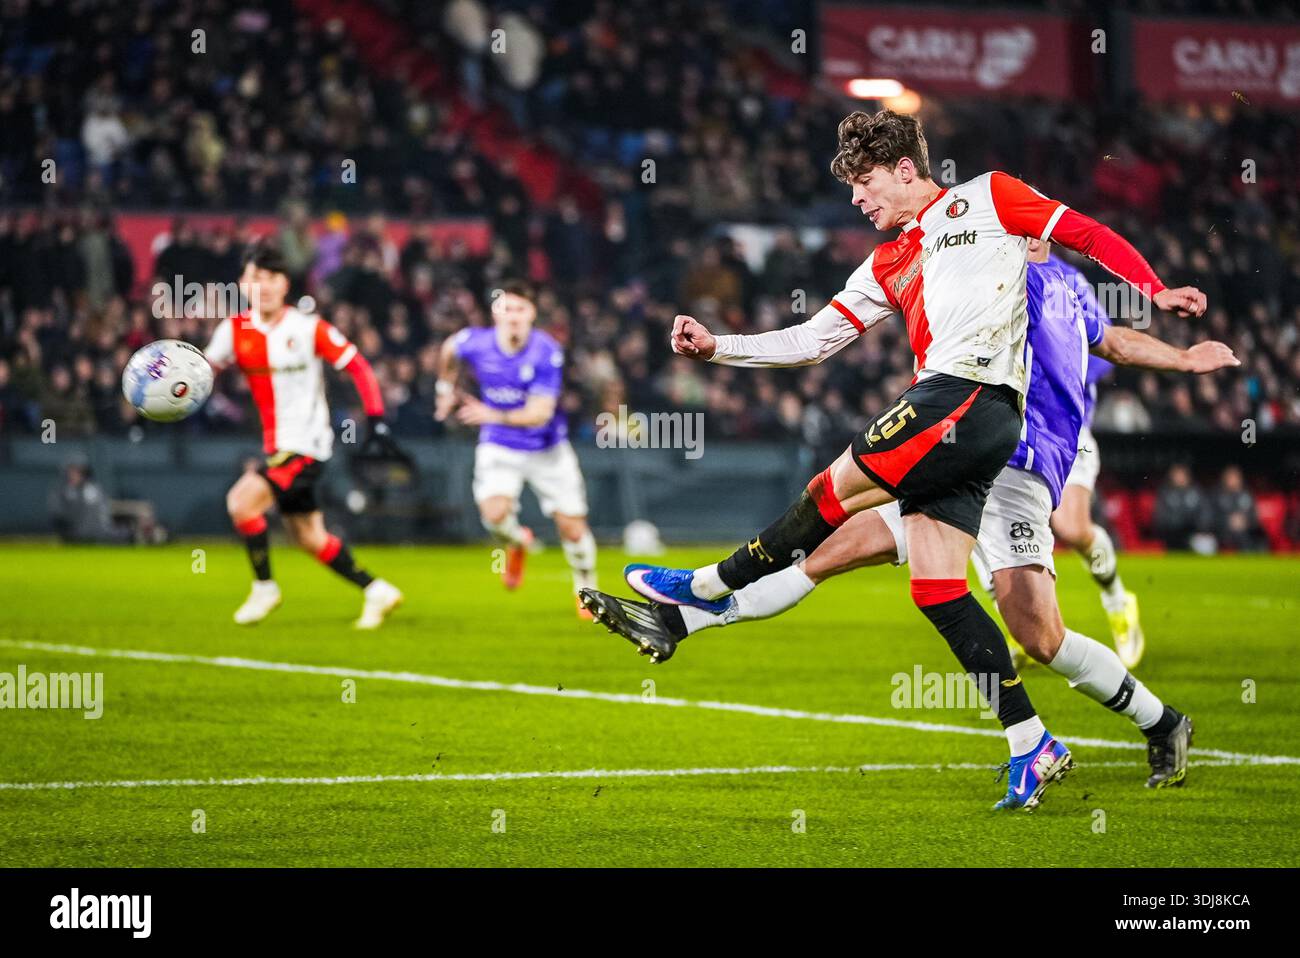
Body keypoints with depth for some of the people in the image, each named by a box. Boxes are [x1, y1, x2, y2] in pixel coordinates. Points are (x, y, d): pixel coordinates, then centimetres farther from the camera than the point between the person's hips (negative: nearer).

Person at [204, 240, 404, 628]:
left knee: (241, 500, -20)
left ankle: (264, 588, -3)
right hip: (277, 446, 6)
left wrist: (376, 418, -15)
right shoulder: (235, 330, 0)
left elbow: (358, 366, -7)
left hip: (307, 444, -6)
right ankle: (376, 591, 27)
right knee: (308, 537, 13)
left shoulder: (308, 329, -11)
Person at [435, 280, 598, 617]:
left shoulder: (547, 352, -22)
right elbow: (449, 351, 12)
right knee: (495, 514, -25)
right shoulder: (475, 343, -14)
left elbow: (540, 412, -28)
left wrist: (496, 416, -42)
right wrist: (446, 389, 22)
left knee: (573, 528, -1)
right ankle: (517, 543, 12)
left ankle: (586, 589, 29)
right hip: (499, 448, 1)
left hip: (548, 449, -1)